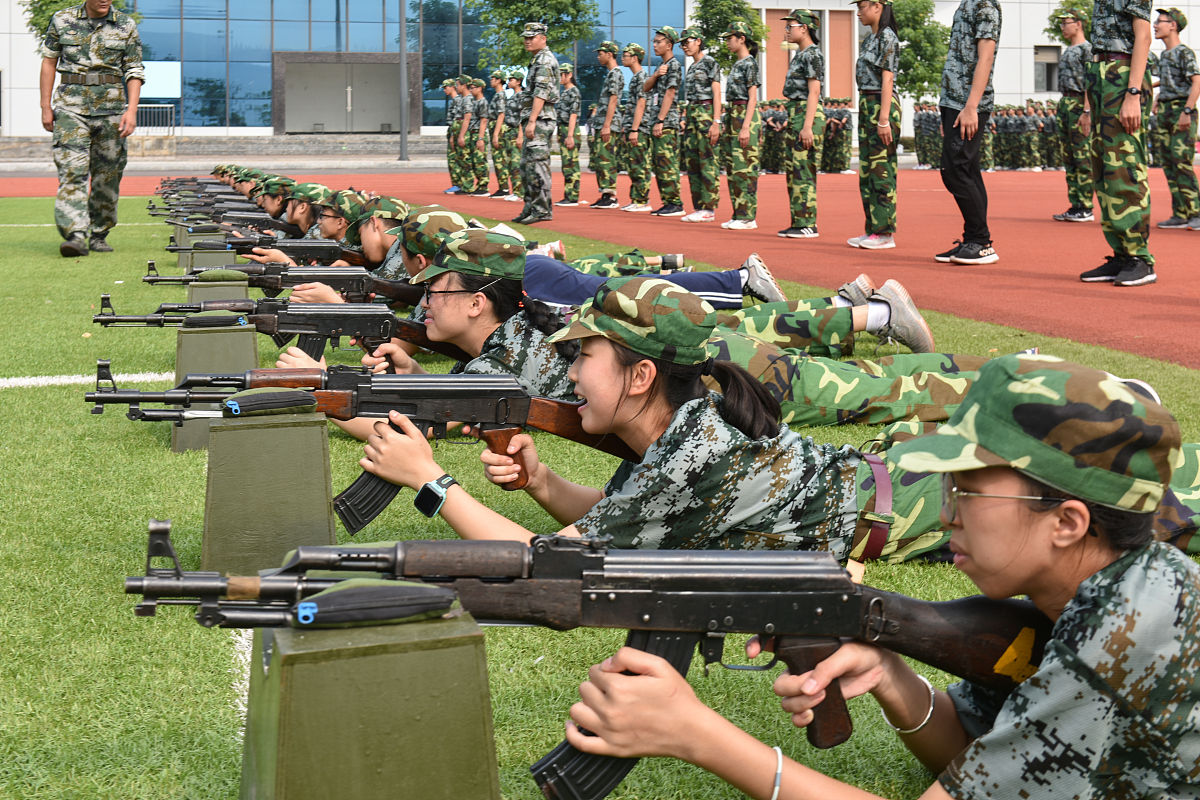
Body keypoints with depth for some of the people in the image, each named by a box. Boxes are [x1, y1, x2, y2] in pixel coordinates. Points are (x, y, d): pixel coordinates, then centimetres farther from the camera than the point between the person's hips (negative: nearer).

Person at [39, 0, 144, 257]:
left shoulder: (126, 25, 5)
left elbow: (134, 72, 5)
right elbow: (49, 61, 10)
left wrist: (131, 111, -6)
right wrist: (46, 106, 6)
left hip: (111, 106, 1)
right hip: (71, 104, -1)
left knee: (107, 174, 5)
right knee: (72, 170, -14)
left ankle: (99, 235, 18)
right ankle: (76, 236, -21)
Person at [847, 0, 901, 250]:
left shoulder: (887, 37, -11)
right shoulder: (870, 38, 17)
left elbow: (887, 80, -17)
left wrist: (883, 119, -21)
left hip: (882, 105, -10)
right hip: (866, 106, 10)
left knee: (882, 169, -8)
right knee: (866, 170, 10)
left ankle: (885, 232, -6)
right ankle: (872, 229, 14)